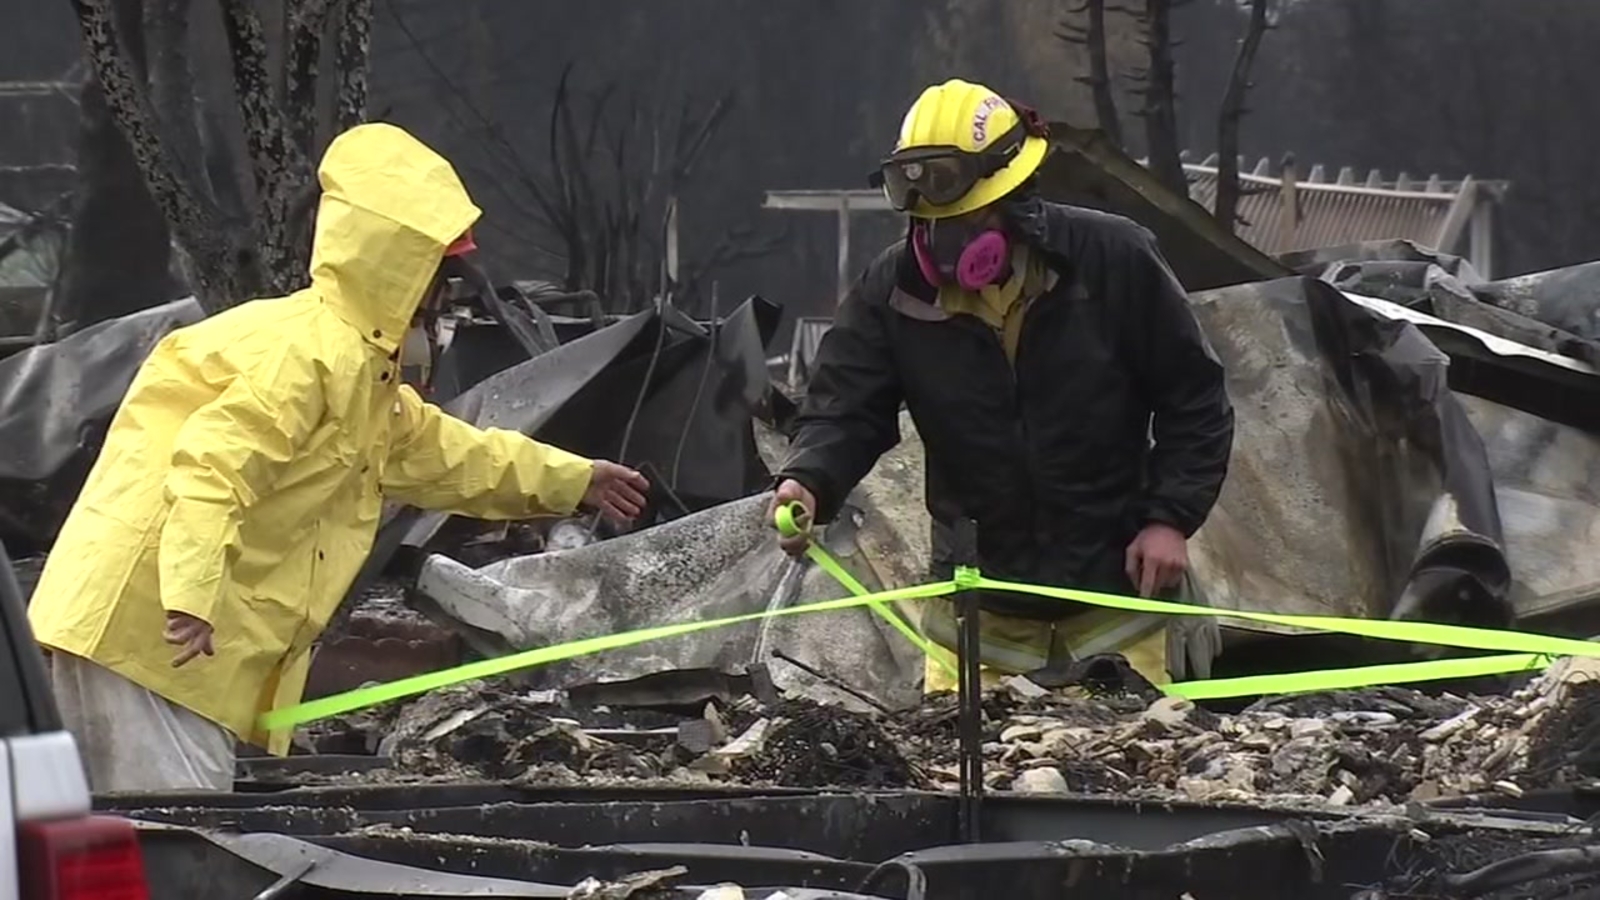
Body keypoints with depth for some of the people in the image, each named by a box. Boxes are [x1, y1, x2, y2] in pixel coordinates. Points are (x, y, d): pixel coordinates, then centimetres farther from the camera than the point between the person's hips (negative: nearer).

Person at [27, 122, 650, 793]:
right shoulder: (310, 354, -16)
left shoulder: (360, 363, 20)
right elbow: (211, 464, -27)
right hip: (149, 621, -11)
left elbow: (427, 449, 36)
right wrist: (192, 597, -38)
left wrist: (571, 481, 44)